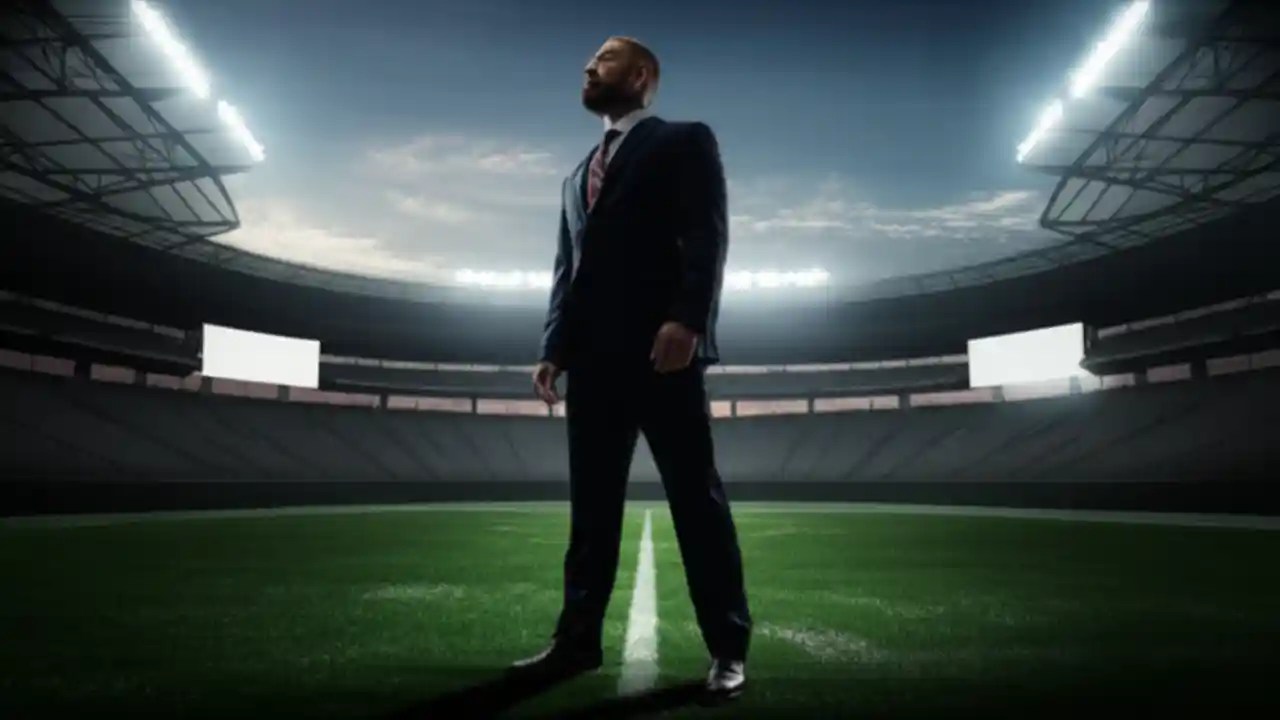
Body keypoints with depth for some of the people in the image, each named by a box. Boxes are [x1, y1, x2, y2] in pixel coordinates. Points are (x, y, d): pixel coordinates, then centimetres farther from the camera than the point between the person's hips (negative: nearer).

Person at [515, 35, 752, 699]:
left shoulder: (684, 142, 8)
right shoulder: (580, 176, 27)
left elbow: (707, 235, -7)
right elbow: (567, 269, 21)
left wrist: (687, 319, -21)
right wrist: (554, 348, 10)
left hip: (661, 347, -6)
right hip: (593, 357, 6)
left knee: (695, 497, -2)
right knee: (591, 504, 8)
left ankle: (728, 647, 6)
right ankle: (578, 638, 16)